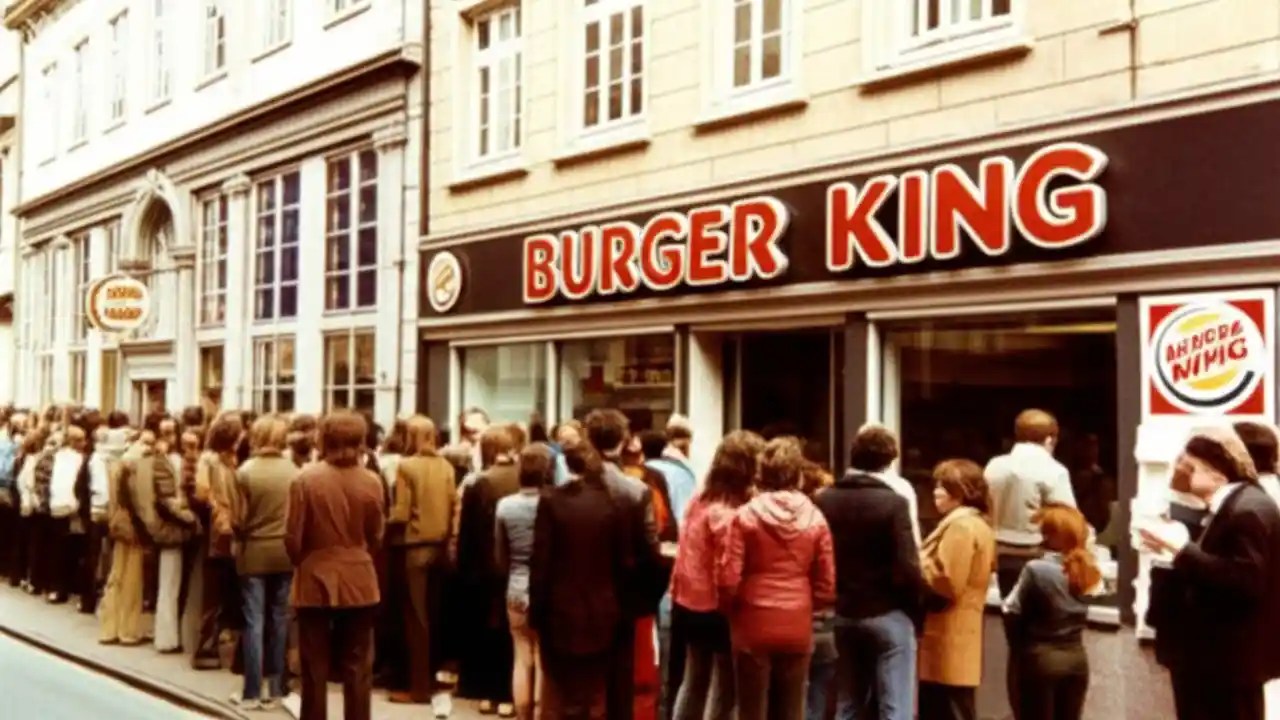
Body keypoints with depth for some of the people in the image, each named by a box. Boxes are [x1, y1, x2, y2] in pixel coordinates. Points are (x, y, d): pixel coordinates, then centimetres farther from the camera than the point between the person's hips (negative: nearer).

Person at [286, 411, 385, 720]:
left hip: (315, 580, -1)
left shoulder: (306, 479, -11)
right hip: (358, 581, 1)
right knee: (357, 668, 9)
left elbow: (293, 537, -8)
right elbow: (375, 537, 4)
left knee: (315, 668, 9)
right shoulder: (371, 482, -6)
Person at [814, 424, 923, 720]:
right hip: (888, 615, -5)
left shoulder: (824, 501, -1)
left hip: (843, 614, 5)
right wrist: (917, 606, 1)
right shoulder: (893, 503, -15)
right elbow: (907, 569, -16)